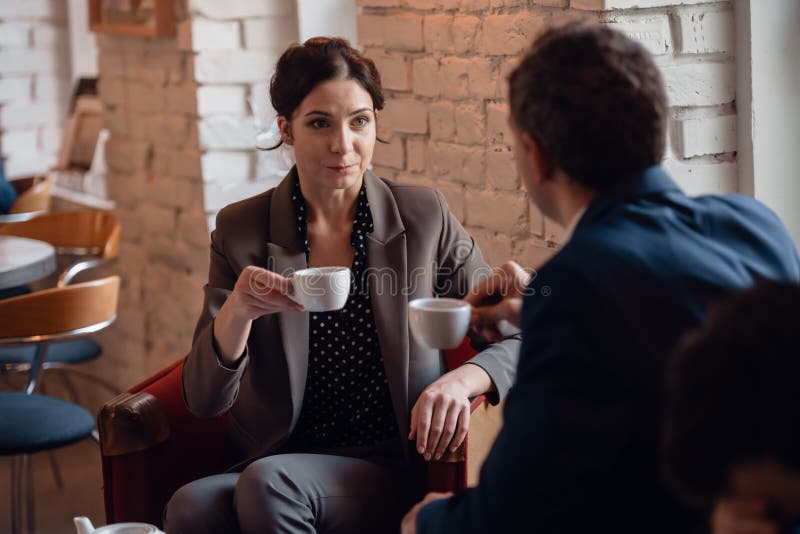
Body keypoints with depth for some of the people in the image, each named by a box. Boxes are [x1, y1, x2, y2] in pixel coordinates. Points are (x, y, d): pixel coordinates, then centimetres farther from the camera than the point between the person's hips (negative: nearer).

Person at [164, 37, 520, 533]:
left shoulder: (424, 217, 0)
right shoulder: (241, 231, 1)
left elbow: (519, 338, 3)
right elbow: (204, 400, -3)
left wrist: (463, 379, -19)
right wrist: (237, 312, -24)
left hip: (390, 471, -1)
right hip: (272, 462, 1)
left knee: (267, 484, -32)